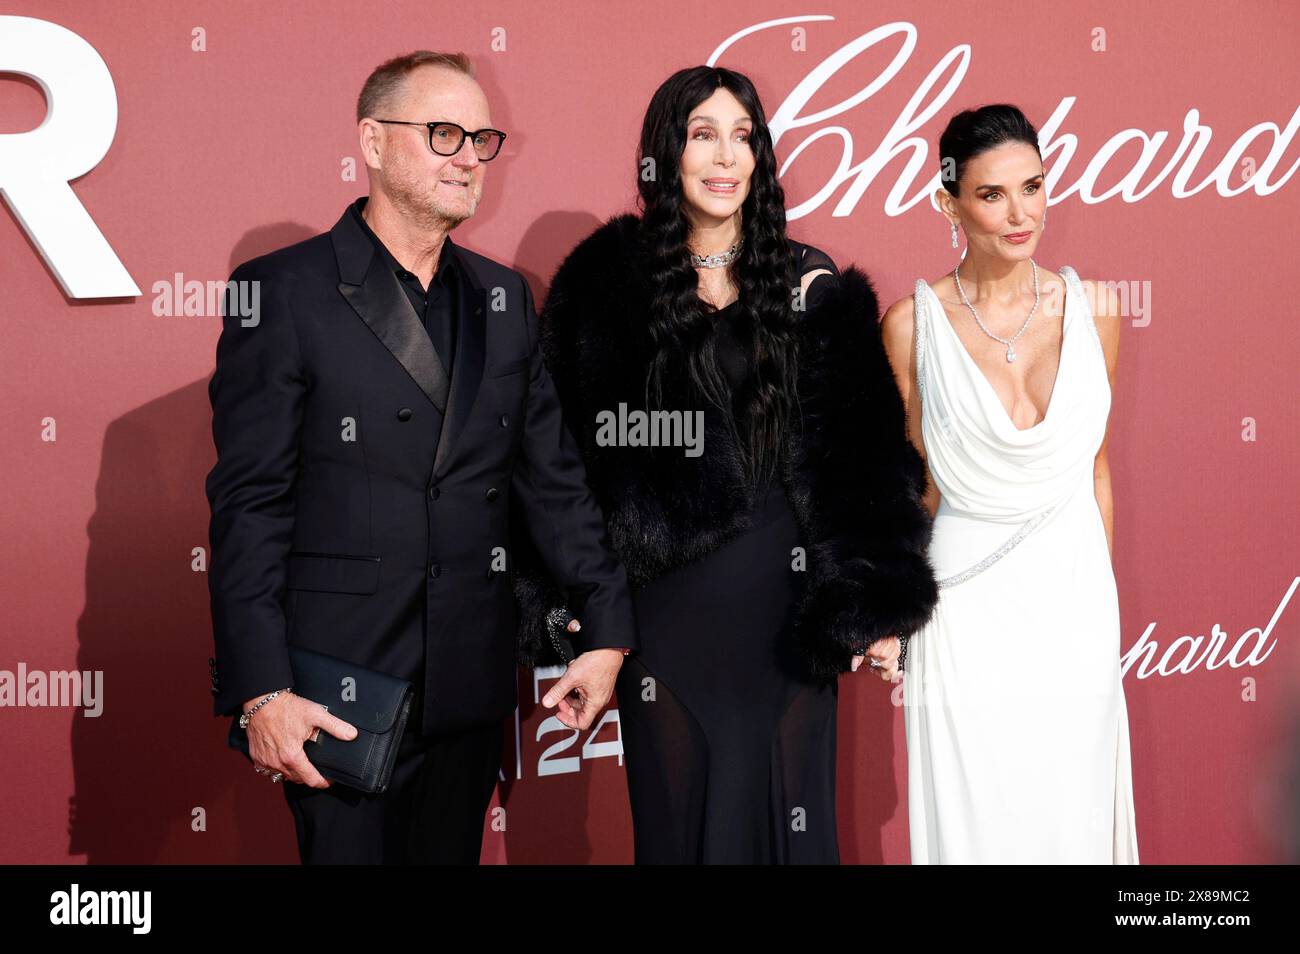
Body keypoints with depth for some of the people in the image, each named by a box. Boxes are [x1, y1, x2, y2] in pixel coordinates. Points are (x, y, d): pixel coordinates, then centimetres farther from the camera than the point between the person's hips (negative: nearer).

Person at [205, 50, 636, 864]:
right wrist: (261, 690, -15)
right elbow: (249, 505, -9)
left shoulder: (503, 296, 10)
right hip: (340, 690, -5)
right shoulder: (282, 291, -6)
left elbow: (552, 475, 12)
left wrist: (607, 628, 7)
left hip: (472, 688, 5)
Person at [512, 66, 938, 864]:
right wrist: (568, 593, -2)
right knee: (681, 815, 9)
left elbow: (861, 456, 0)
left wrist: (876, 609, -5)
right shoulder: (609, 283, 1)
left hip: (786, 598, 1)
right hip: (665, 601, 0)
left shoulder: (809, 286, 2)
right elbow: (569, 445, 3)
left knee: (787, 810, 8)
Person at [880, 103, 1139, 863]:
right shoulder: (914, 323, -7)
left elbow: (1096, 467, 9)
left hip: (1074, 597, 2)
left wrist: (1104, 595, 13)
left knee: (1071, 812, 11)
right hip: (966, 602, -2)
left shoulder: (1092, 310, 0)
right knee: (972, 818, 6)